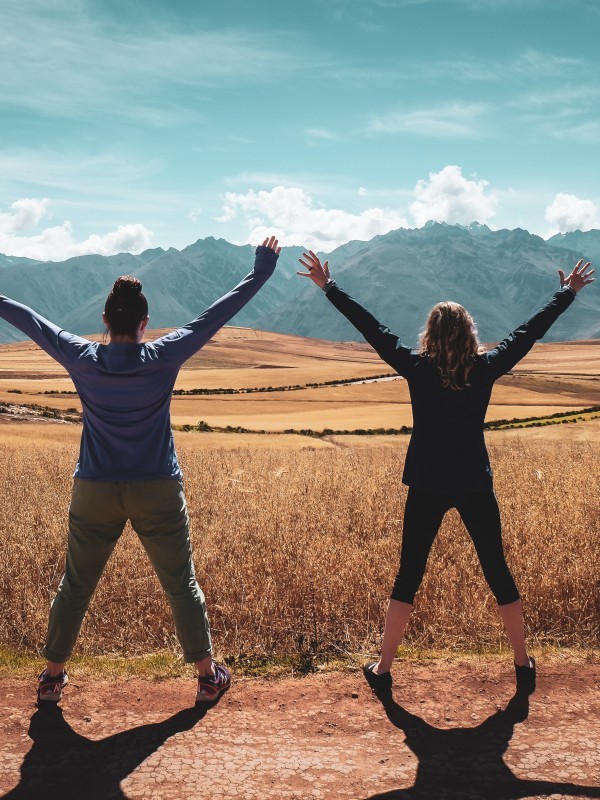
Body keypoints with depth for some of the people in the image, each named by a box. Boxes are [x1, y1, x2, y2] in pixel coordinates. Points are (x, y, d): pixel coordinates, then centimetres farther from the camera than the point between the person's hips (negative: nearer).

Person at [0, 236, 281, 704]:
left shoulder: (82, 360, -7)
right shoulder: (164, 358, -11)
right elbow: (218, 315, -5)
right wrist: (261, 273, 4)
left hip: (95, 493, 2)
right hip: (158, 493, -1)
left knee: (75, 587, 15)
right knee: (182, 585, 10)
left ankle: (53, 676, 28)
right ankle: (208, 676, 20)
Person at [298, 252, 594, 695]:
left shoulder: (417, 368, -8)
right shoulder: (486, 369, -5)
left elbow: (372, 329, -5)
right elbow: (530, 331, 5)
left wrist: (328, 286, 0)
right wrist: (568, 293, 18)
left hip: (428, 488, -1)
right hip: (476, 487, 1)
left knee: (409, 576, 8)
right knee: (498, 573, 13)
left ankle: (383, 668, 14)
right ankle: (524, 664, 24)